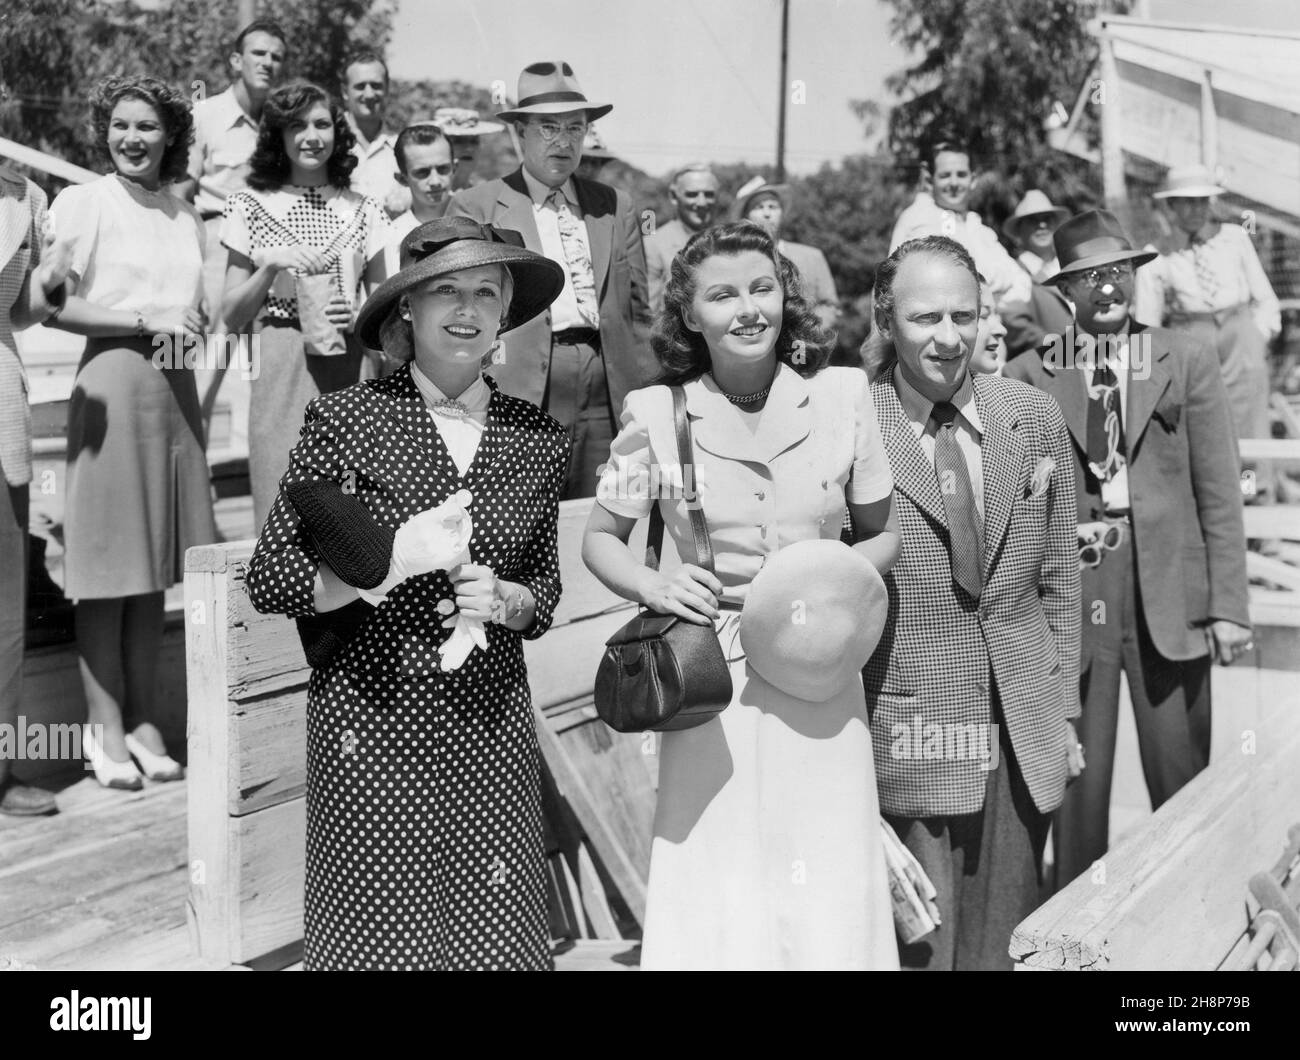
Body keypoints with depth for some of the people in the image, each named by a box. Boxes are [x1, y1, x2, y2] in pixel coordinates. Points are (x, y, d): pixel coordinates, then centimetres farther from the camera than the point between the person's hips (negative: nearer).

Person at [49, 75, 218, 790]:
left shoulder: (185, 214, 15)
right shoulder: (82, 202, -1)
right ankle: (105, 728, 4)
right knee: (109, 568, -4)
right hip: (111, 384, -5)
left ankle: (143, 722, 15)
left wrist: (187, 327, -3)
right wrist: (144, 320, -12)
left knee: (155, 568, 8)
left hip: (175, 389, 5)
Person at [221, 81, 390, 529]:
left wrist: (361, 318, -6)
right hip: (282, 371, -1)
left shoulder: (362, 210, 11)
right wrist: (270, 265, -9)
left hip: (352, 373, 1)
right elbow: (232, 316, 6)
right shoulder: (252, 206, 7)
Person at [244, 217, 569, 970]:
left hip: (491, 722, 3)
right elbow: (270, 579, -4)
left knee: (496, 933, 5)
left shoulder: (536, 437, 5)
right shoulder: (346, 420, -5)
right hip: (373, 717, -3)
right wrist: (387, 562, -17)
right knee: (379, 933, 3)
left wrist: (501, 600, -7)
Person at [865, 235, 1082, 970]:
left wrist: (1065, 708, 10)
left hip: (1025, 736, 4)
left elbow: (1059, 578, 10)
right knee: (920, 946, 4)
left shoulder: (1036, 418, 3)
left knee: (1003, 943, 14)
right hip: (908, 736, -4)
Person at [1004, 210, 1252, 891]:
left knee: (1182, 784, 8)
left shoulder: (1188, 364, 6)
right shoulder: (1028, 376, 3)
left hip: (1169, 598, 1)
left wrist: (1228, 605, -1)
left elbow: (1218, 495, 4)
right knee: (1076, 784, 6)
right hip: (1070, 598, -1)